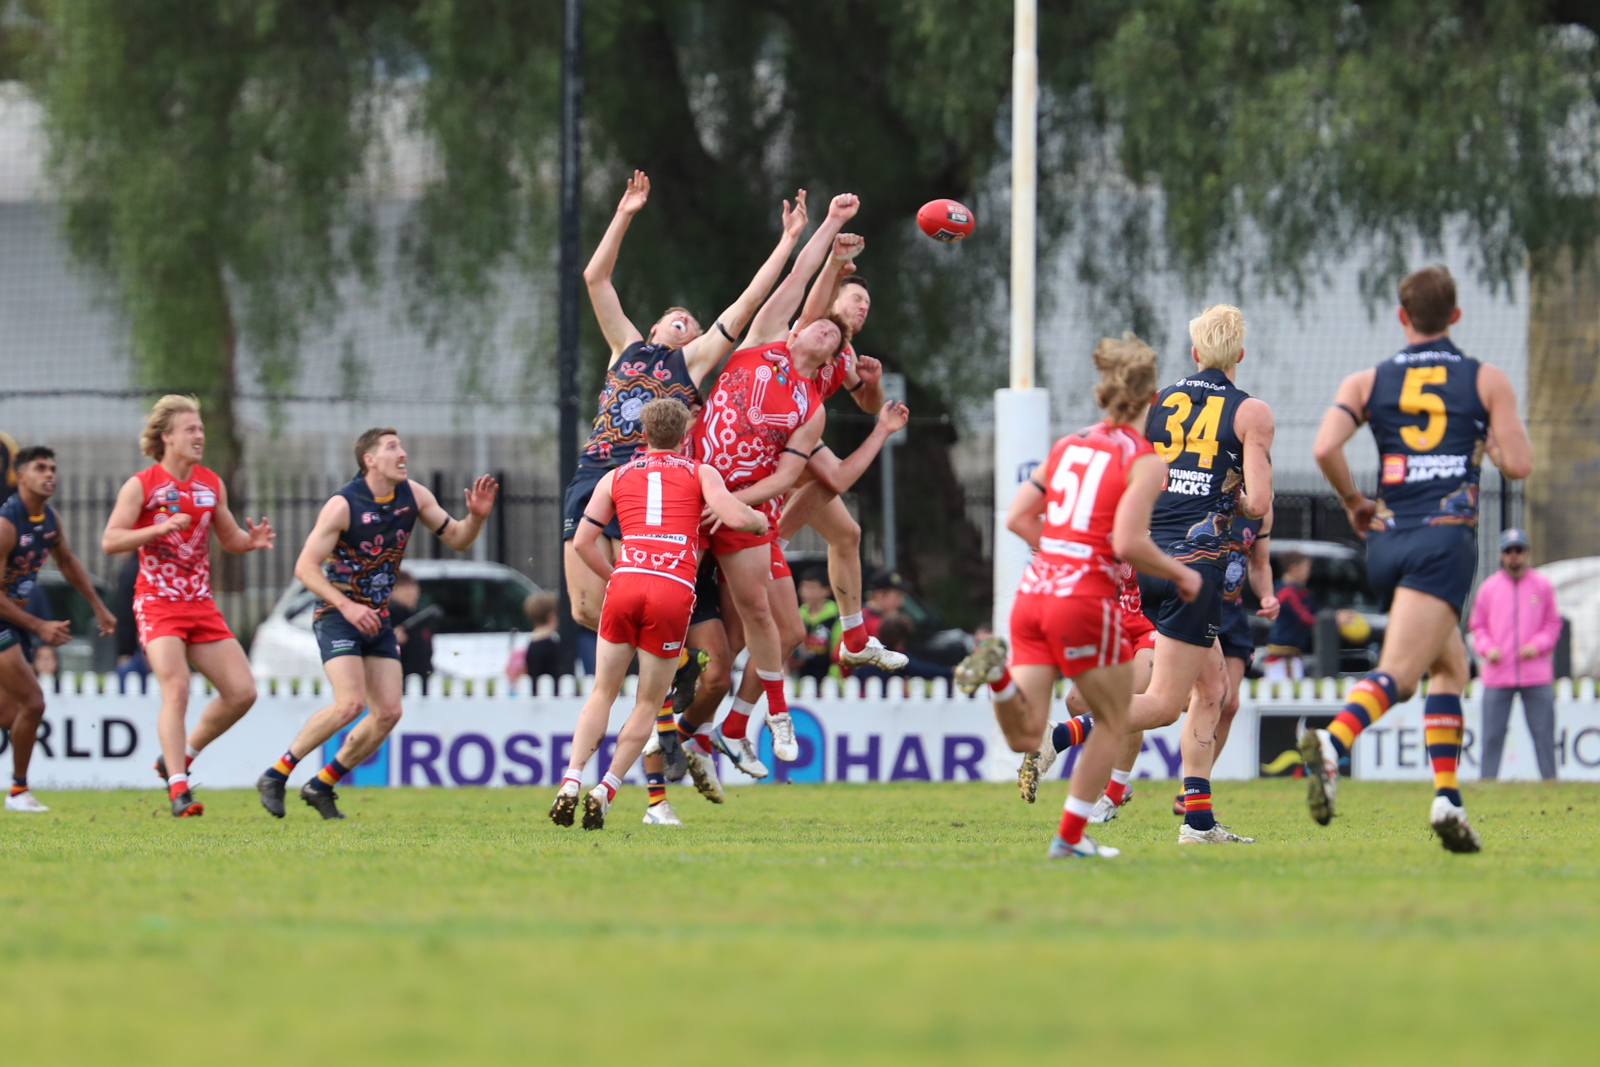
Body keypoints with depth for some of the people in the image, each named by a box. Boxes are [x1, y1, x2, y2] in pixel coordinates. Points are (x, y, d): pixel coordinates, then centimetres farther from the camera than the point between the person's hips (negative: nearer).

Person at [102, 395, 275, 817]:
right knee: (176, 688, -21)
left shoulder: (211, 485, 10)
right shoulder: (141, 486, -6)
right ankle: (179, 790, -21)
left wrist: (251, 540, -2)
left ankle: (178, 758, 18)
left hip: (201, 605, 6)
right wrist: (161, 528, -24)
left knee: (242, 691, 0)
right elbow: (110, 541, -11)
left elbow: (228, 539, 21)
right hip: (158, 604, -6)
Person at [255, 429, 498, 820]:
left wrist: (476, 516, -13)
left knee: (388, 713, -3)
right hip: (337, 614, -7)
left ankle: (321, 786, 12)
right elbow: (305, 567, -17)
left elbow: (457, 539, 9)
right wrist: (347, 606, -28)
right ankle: (275, 776, -9)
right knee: (350, 704, -22)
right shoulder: (343, 505, -17)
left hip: (378, 618, 7)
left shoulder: (413, 495, 0)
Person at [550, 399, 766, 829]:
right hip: (675, 591, -2)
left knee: (603, 693, 13)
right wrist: (761, 520, 21)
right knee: (649, 703, 10)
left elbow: (582, 541, 16)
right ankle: (605, 790, -1)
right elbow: (735, 517, 0)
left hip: (626, 582, 2)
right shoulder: (700, 473, 16)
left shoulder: (615, 478, 22)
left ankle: (571, 781, -5)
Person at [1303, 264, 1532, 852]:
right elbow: (1518, 463, 1)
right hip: (1446, 538, -4)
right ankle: (1332, 741, -44)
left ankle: (1447, 797, 8)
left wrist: (1353, 503, 11)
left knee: (1450, 666, 20)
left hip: (1385, 540, 4)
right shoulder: (1487, 380, 6)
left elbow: (1325, 447, -5)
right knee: (1399, 672, -17)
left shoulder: (1366, 383, 11)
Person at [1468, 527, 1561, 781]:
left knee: (1543, 732, 0)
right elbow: (1477, 627, 12)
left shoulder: (1542, 585, 7)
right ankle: (1488, 778, 1)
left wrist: (1538, 645, -8)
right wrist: (1487, 648, -7)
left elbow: (1553, 624, 10)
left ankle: (1549, 778, 4)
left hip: (1537, 675, 0)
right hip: (1497, 675, 0)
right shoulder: (1488, 587, 8)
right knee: (1492, 734, -2)